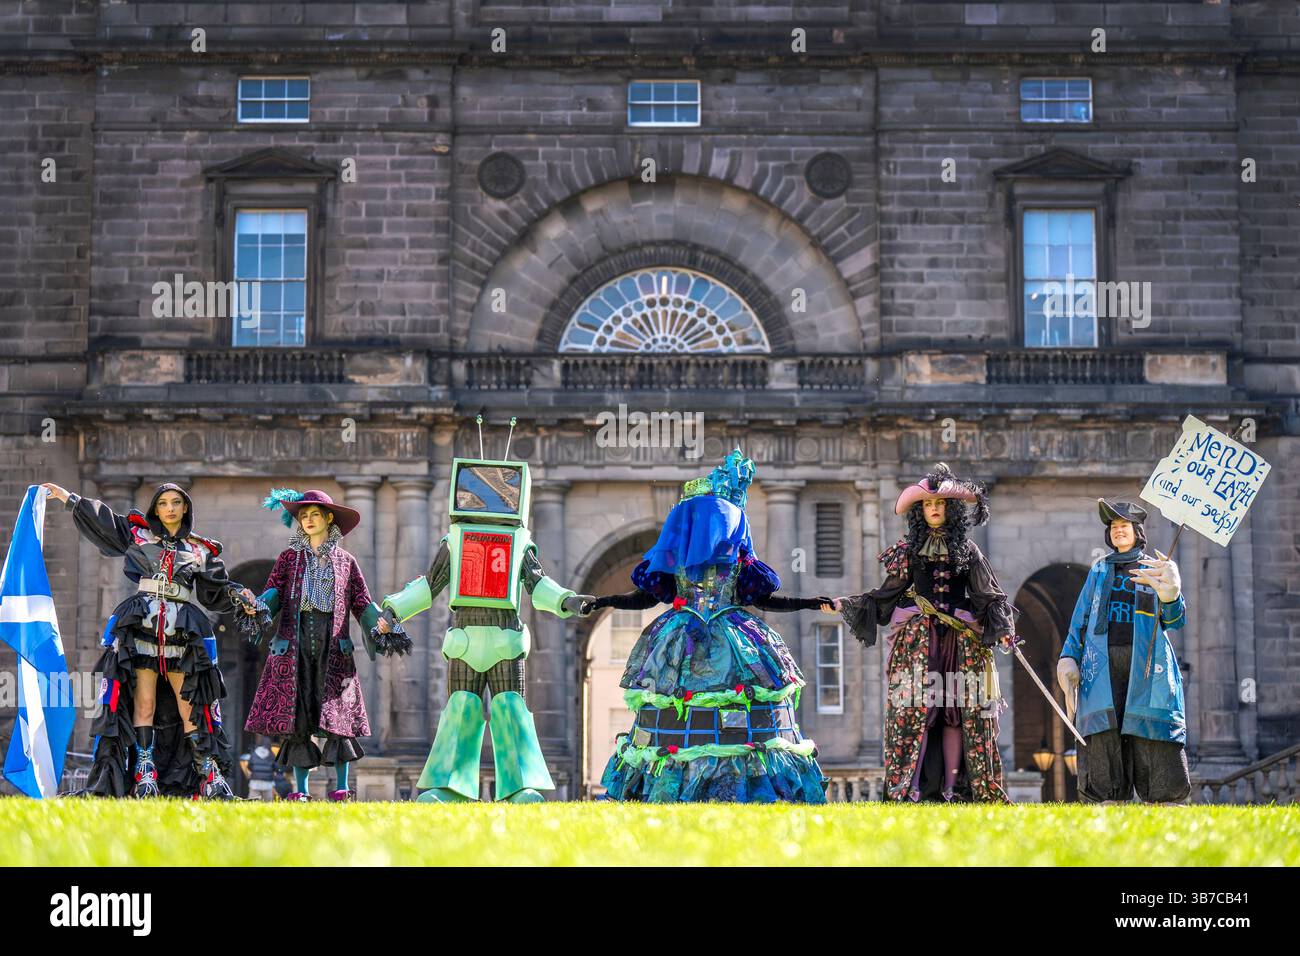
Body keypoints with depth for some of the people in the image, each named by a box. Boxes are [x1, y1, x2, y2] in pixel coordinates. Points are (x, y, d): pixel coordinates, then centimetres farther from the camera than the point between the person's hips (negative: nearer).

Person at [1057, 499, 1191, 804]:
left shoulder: (1157, 569, 15)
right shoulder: (1099, 569, 23)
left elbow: (1175, 620, 1)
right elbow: (1080, 619, 21)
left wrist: (1171, 597, -21)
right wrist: (1068, 657, 6)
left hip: (1147, 669, -2)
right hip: (1102, 669, 2)